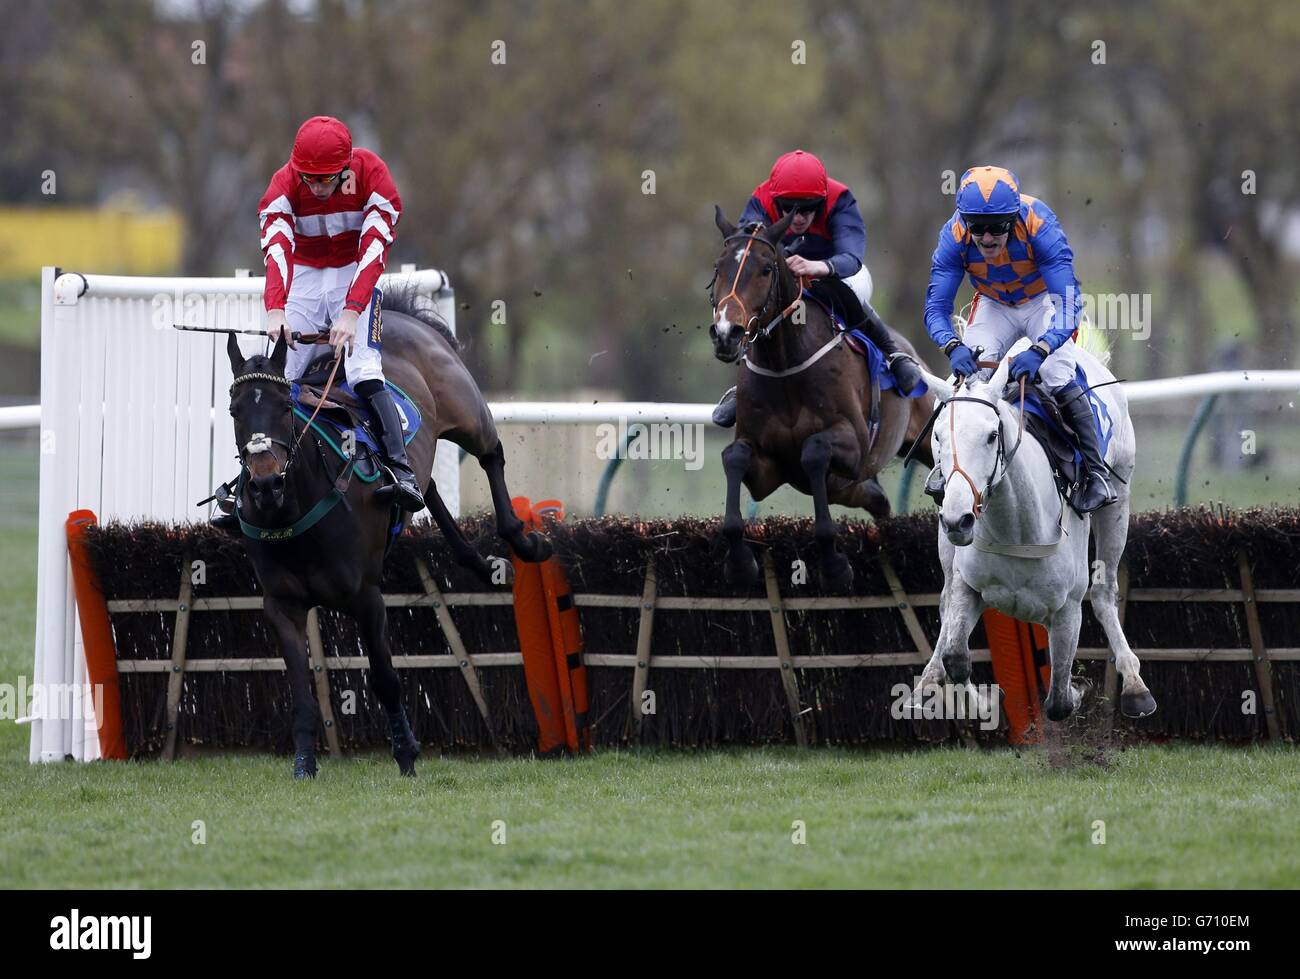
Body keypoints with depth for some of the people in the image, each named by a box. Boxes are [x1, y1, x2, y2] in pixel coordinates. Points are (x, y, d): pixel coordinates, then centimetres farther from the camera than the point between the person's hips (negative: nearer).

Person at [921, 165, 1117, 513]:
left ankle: (1096, 473, -16)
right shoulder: (955, 236, -28)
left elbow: (1068, 306, -39)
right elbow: (936, 307, -25)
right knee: (967, 370, -20)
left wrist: (1039, 350, -55)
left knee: (1057, 376, -24)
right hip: (994, 306, 3)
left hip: (1045, 300, -3)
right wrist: (953, 346, -46)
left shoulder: (1038, 226, -37)